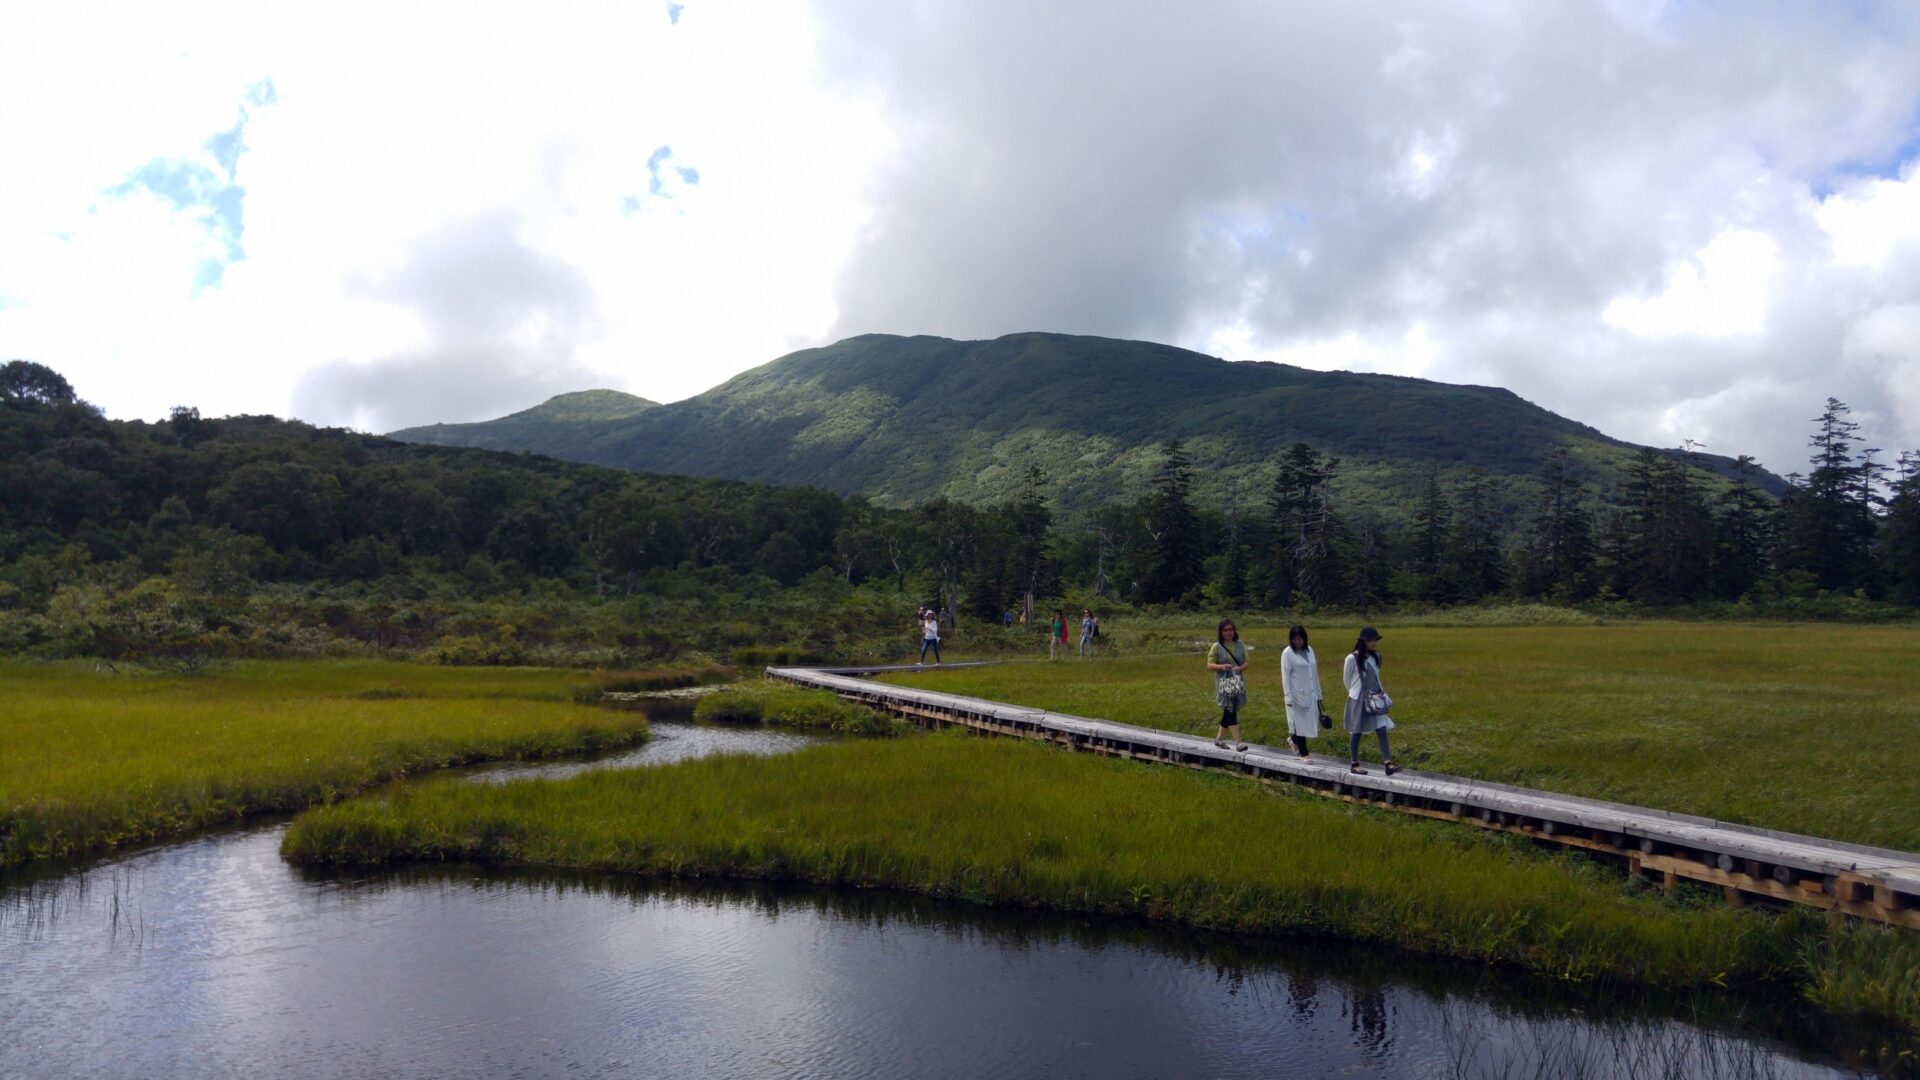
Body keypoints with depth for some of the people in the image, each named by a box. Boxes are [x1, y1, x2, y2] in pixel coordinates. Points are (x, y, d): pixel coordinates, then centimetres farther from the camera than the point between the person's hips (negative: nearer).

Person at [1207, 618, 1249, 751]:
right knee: (1230, 710, -13)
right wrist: (1221, 667, -23)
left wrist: (1240, 668, -17)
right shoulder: (1216, 647, -4)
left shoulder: (1240, 645, 5)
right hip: (1223, 682, -4)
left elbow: (1246, 662, 6)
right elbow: (1209, 665, -5)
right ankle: (1237, 742, -17)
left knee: (1229, 711, 10)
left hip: (1238, 682, 4)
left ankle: (1219, 738, 26)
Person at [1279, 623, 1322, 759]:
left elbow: (1314, 673, 12)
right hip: (1296, 694, -5)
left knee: (1311, 723, 8)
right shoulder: (1287, 653, -8)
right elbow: (1285, 676, -9)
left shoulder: (1309, 650, 7)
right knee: (1300, 723, 1)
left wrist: (1318, 694, 12)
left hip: (1310, 694, 5)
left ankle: (1294, 739, 33)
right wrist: (1288, 697, -14)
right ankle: (1303, 753, 12)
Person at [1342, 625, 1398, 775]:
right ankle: (1354, 764, 14)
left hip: (1374, 699, 5)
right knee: (1356, 732, 4)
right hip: (1358, 699, -5)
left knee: (1382, 730, -4)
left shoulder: (1375, 656, 3)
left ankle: (1388, 763, -8)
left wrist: (1378, 692, 10)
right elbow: (1346, 679, -1)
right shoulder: (1352, 658, -14)